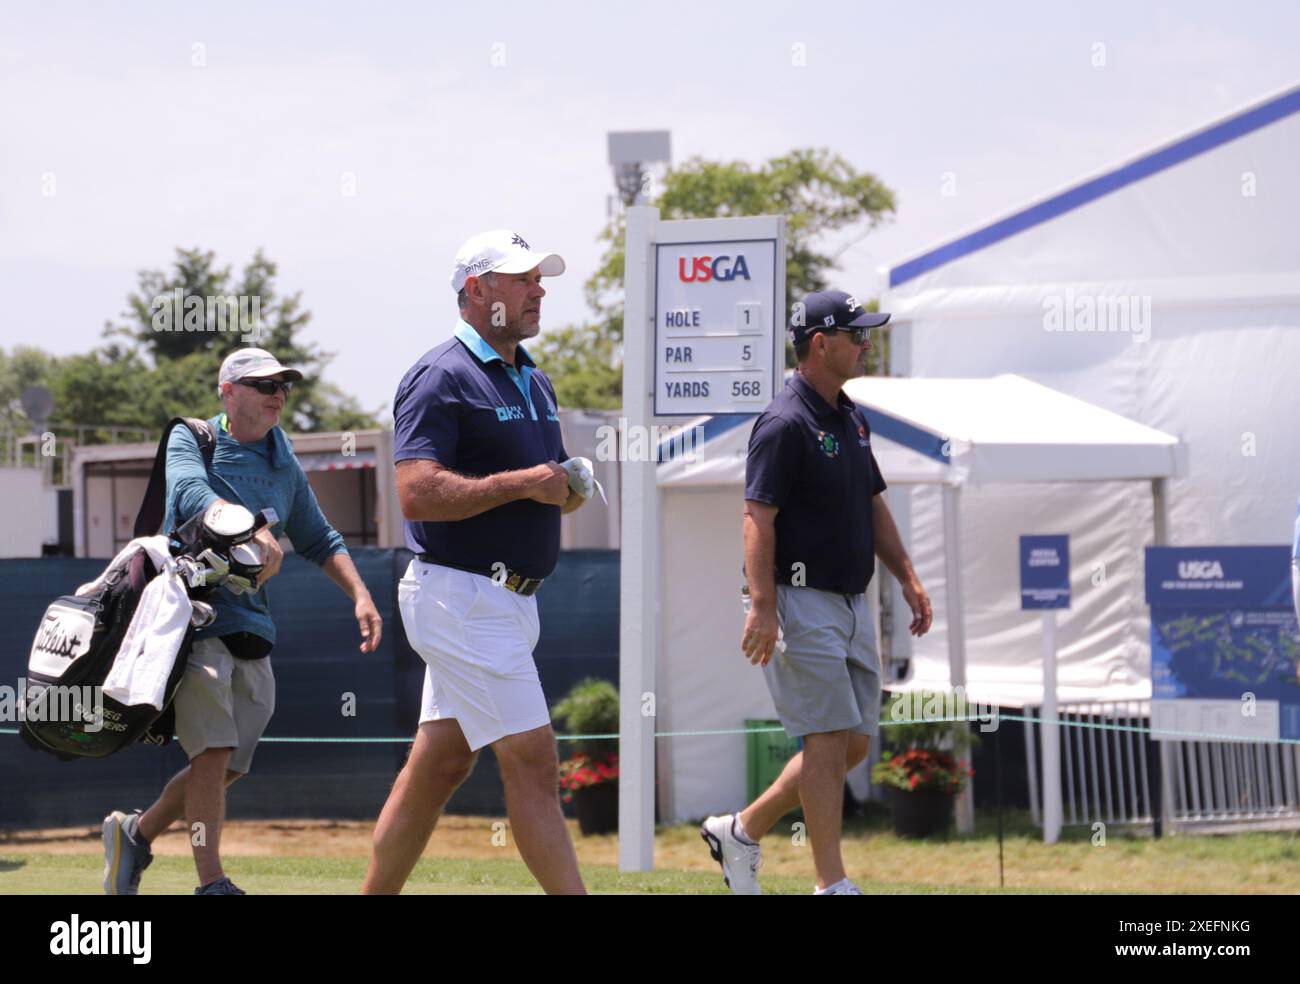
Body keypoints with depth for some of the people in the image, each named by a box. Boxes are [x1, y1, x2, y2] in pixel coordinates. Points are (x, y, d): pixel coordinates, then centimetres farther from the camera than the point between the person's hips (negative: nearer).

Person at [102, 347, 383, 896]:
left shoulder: (285, 465, 16)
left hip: (253, 629, 7)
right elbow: (192, 494, -23)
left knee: (226, 765, 7)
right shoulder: (190, 440, -1)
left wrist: (359, 594, 9)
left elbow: (318, 539, 26)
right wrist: (253, 532, -40)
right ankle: (212, 885, -14)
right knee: (214, 752, -16)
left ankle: (137, 833, 28)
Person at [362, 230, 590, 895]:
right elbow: (418, 494, -22)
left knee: (438, 765, 12)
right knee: (532, 760, -11)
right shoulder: (442, 378, -11)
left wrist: (569, 487, 4)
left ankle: (375, 897, 19)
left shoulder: (533, 382, 18)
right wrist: (519, 483, -21)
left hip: (510, 601, 9)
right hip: (463, 594, -9)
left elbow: (548, 489, 27)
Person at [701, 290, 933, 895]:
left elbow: (873, 506, 23)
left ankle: (743, 832, 19)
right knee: (829, 737, -10)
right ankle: (832, 884, -6)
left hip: (852, 604, 9)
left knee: (855, 742, 8)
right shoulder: (785, 424, -14)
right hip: (802, 602, -9)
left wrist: (907, 578, 16)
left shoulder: (851, 419, 15)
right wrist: (762, 606, -27)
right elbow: (758, 518, -20)